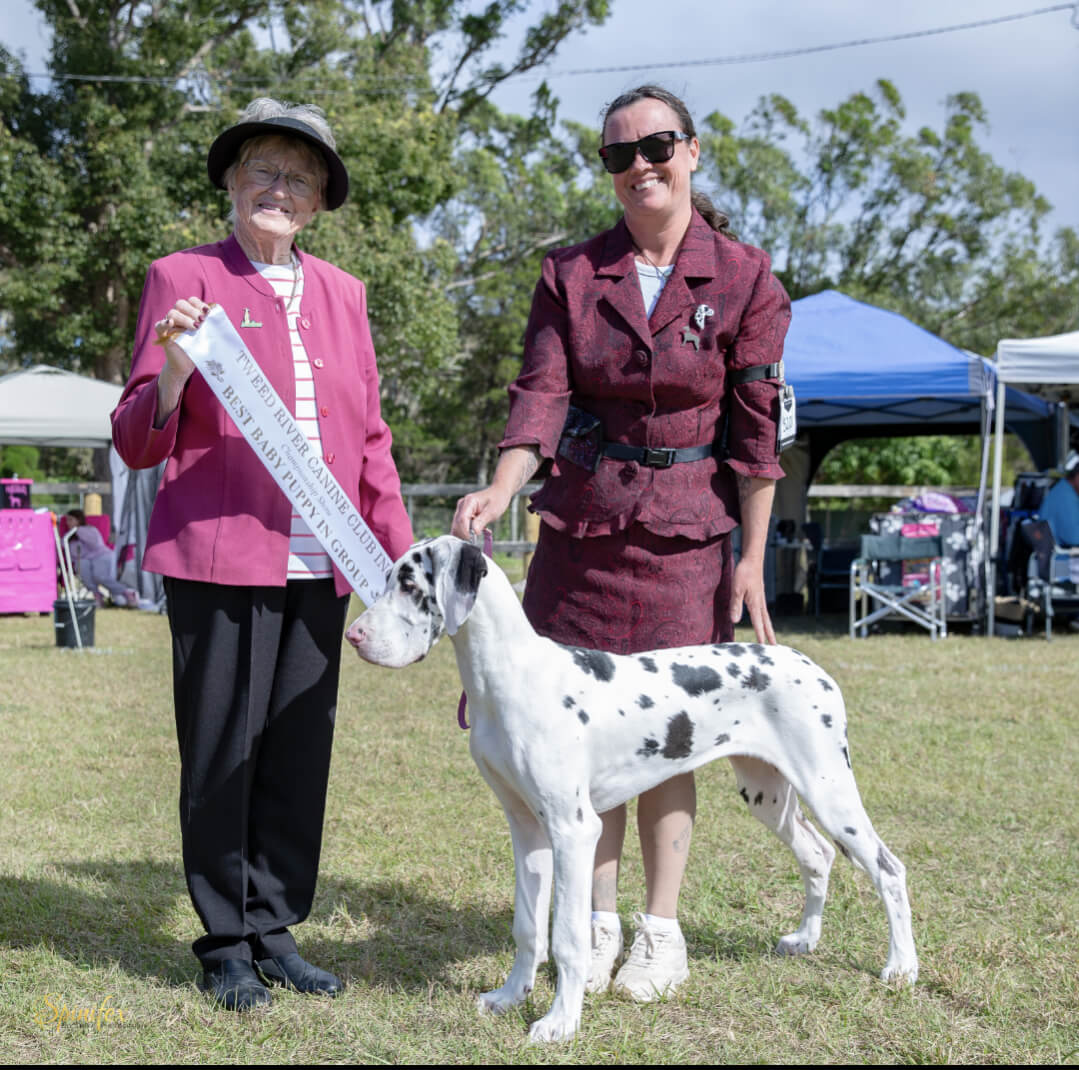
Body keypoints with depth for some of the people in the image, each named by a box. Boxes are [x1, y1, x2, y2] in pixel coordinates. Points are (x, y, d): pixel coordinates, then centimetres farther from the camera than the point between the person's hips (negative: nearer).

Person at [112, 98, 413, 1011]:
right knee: (222, 753, 1)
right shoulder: (184, 278, 2)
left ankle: (273, 932, 20)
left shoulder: (341, 293, 15)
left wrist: (401, 555, 12)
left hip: (318, 565, 4)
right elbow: (138, 441, 0)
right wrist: (174, 369, -19)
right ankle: (225, 944, 13)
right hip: (219, 558, -4)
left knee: (300, 754, 7)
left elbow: (371, 441, 19)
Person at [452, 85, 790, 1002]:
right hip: (582, 526, 2)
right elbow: (541, 396, -4)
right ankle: (597, 920, 16)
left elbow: (755, 432, -2)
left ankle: (662, 929, 12)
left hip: (687, 532, -2)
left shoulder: (745, 280, -1)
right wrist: (501, 489, -21)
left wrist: (752, 559, -5)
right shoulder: (570, 276, 5)